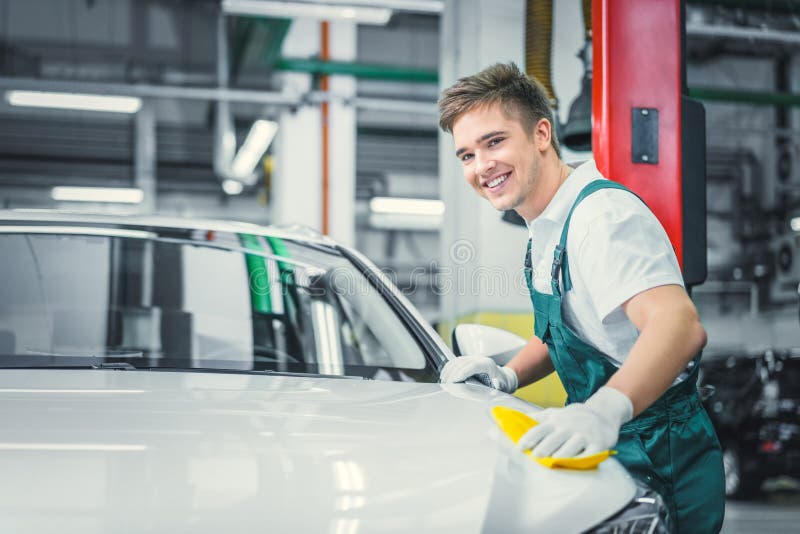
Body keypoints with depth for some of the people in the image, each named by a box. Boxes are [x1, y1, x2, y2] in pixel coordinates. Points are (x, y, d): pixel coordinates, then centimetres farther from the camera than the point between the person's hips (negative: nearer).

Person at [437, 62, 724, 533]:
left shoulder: (604, 212, -21)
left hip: (661, 470, -9)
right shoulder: (548, 230, 10)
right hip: (615, 454, 9)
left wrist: (604, 410, -52)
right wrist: (510, 376, 5)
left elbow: (679, 325, -36)